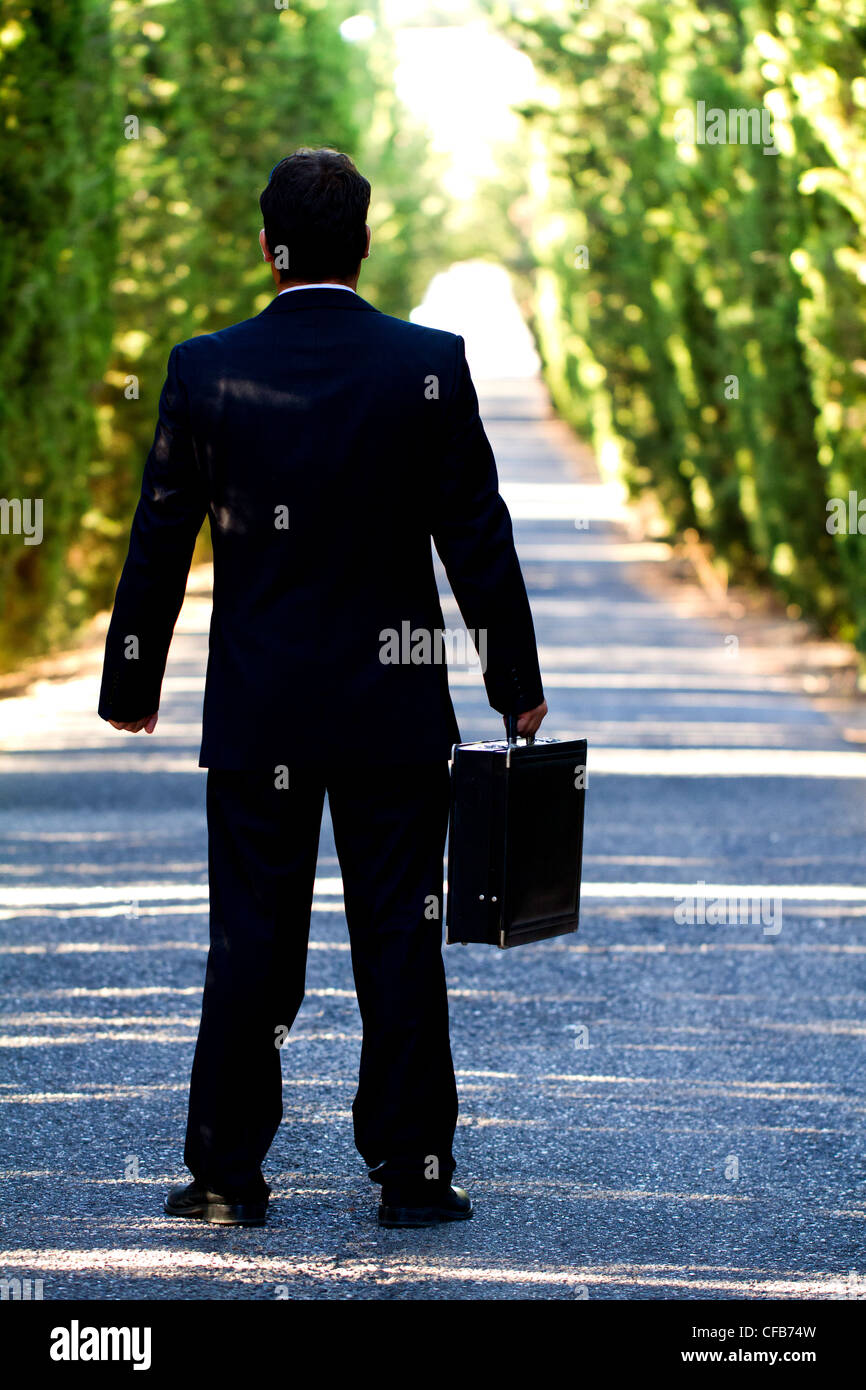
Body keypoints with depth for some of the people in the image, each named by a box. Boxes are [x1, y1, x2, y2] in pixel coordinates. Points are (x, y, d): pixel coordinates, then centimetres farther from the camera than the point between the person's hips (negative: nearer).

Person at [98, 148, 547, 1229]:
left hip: (256, 709, 1)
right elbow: (477, 537, -3)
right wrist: (517, 683, 7)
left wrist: (131, 683, 13)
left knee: (249, 939, 7)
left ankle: (227, 1172, 9)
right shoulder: (430, 364, -6)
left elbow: (159, 540, 1)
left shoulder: (206, 369, -4)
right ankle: (411, 1171, 10)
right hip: (396, 709, -1)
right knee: (400, 937, 7)